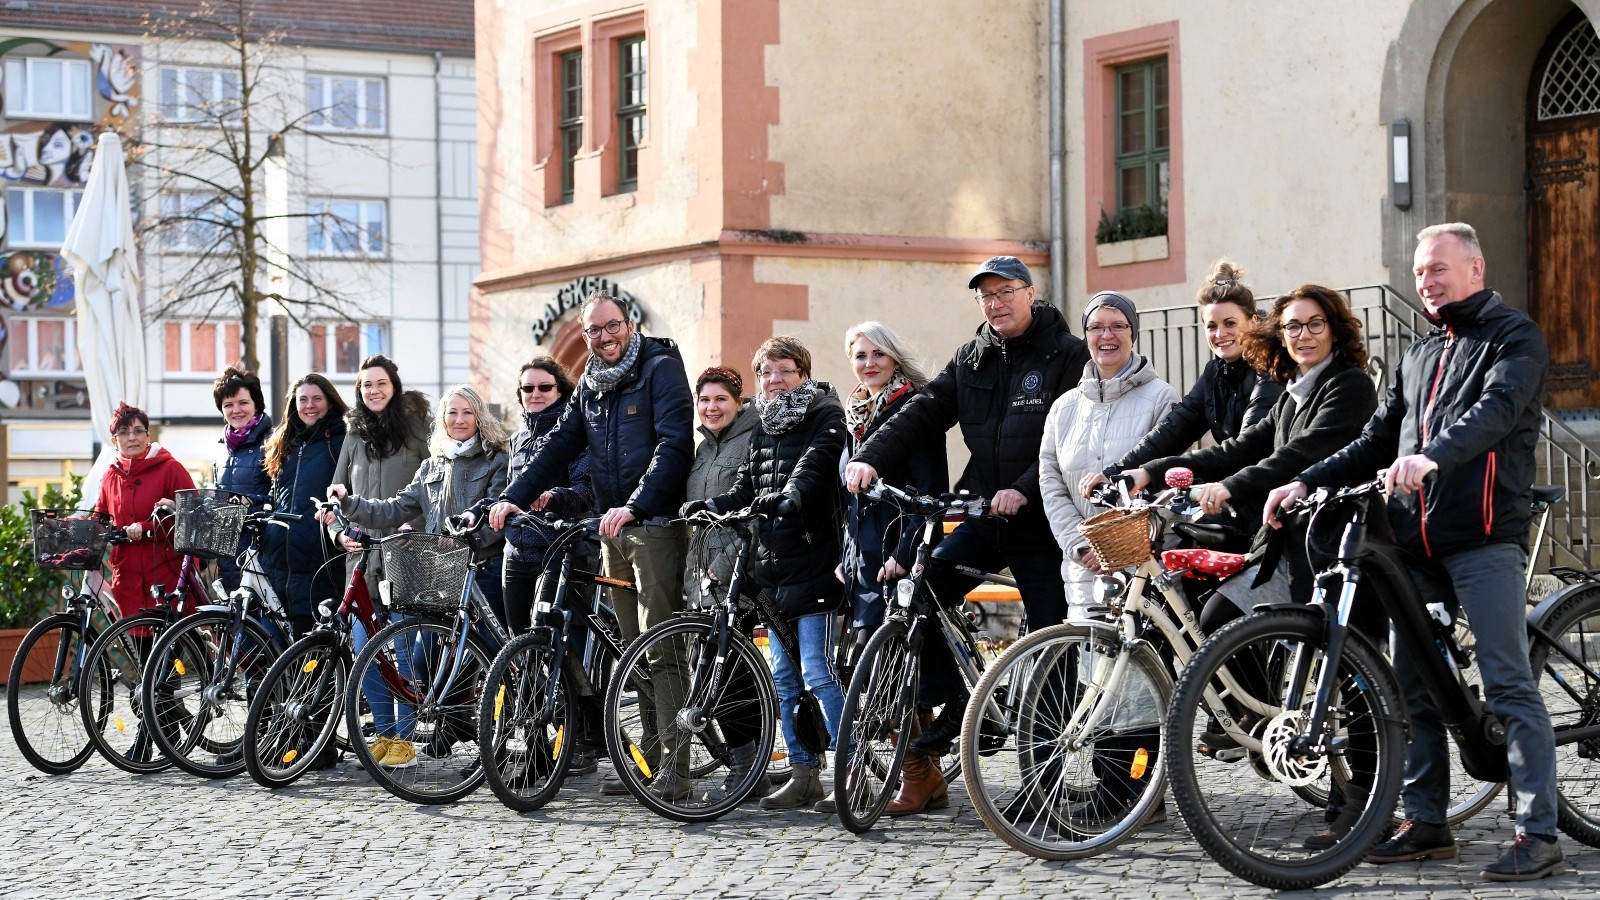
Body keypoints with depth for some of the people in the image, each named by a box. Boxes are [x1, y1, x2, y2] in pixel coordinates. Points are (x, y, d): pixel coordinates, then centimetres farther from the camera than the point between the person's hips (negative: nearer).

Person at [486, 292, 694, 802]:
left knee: (661, 649, -12)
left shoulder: (660, 369, -6)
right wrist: (514, 497, 5)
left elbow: (674, 444, -16)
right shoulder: (591, 387, 18)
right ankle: (648, 761, 11)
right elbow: (558, 447, 17)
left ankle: (675, 766, -14)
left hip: (656, 524, -8)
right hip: (613, 529, 8)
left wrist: (635, 506, -25)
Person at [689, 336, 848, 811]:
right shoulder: (765, 428, 20)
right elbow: (747, 489, 16)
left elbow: (815, 462, -20)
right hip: (772, 567, 8)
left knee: (818, 671, -13)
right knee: (784, 677, 8)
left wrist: (790, 495, -40)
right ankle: (803, 774, 13)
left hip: (813, 563, -8)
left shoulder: (825, 415, -2)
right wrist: (707, 506, -3)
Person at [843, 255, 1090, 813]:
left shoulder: (1067, 357, -4)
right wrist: (870, 457, -12)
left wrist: (1024, 490, -25)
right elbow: (925, 412, 4)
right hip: (983, 517, 5)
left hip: (1042, 522, -5)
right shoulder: (971, 361, 13)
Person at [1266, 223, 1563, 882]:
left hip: (1484, 534, -7)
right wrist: (1306, 482, 9)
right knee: (1413, 685, 8)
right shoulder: (1419, 354, 23)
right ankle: (1425, 822, 16)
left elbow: (1498, 408, -19)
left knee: (1508, 684, -10)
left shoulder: (1513, 336, 0)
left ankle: (1539, 834, -10)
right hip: (1416, 537, 7)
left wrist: (1433, 456, -35)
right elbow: (1377, 440, 23)